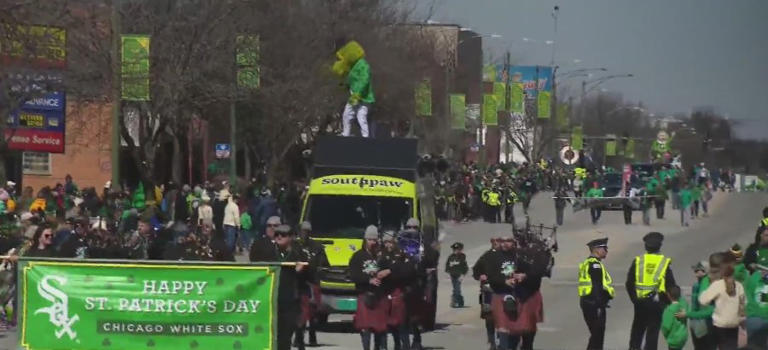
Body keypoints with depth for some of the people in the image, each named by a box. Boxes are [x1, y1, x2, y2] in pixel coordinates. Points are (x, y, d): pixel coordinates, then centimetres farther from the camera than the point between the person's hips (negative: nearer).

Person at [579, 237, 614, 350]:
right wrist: (599, 306, -23)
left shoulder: (587, 264, 18)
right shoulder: (595, 264, -14)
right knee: (597, 335, -7)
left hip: (587, 302, 10)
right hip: (594, 304, -10)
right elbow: (597, 286, -21)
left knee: (596, 335, 16)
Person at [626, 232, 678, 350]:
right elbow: (671, 286, -5)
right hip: (657, 303, -2)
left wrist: (634, 299, 13)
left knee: (637, 329, 18)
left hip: (640, 302, 2)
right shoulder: (664, 263, -8)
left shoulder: (637, 261, -3)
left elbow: (629, 283, 1)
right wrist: (667, 302, 8)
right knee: (653, 332, 5)